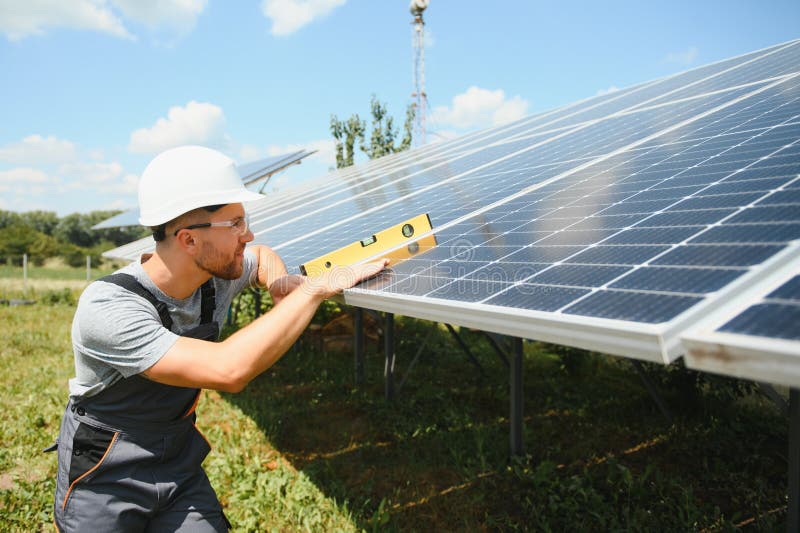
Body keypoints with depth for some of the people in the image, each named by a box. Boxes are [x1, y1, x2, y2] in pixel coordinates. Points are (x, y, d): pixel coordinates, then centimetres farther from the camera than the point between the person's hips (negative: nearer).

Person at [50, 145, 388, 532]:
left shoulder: (216, 276, -10)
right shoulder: (105, 309, -30)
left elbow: (261, 256, 14)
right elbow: (228, 370, -40)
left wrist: (280, 282, -11)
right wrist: (316, 288, -35)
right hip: (104, 487, -5)